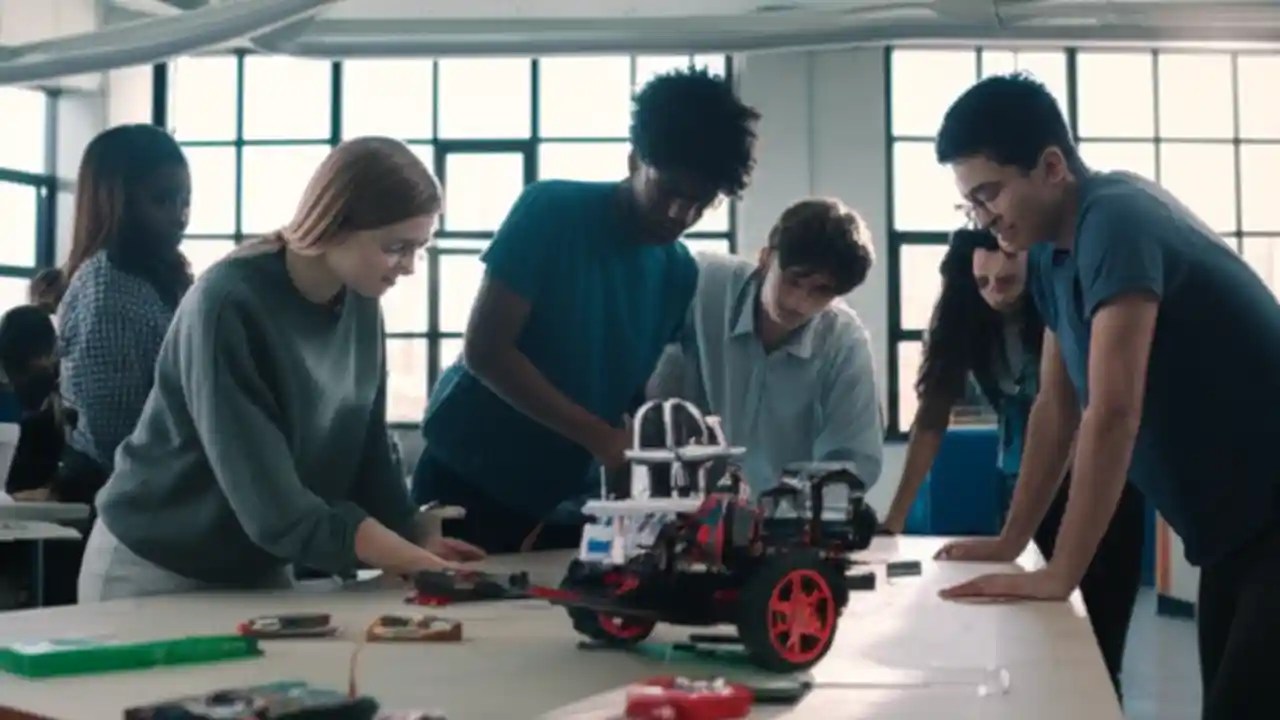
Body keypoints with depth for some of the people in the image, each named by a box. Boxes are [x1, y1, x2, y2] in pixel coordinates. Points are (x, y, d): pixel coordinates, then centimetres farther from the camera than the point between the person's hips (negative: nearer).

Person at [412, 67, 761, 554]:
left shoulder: (680, 275, 3)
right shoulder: (551, 210, -13)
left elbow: (637, 390, 9)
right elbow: (484, 351, -18)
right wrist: (598, 436, -23)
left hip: (566, 497, 4)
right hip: (467, 477, -4)